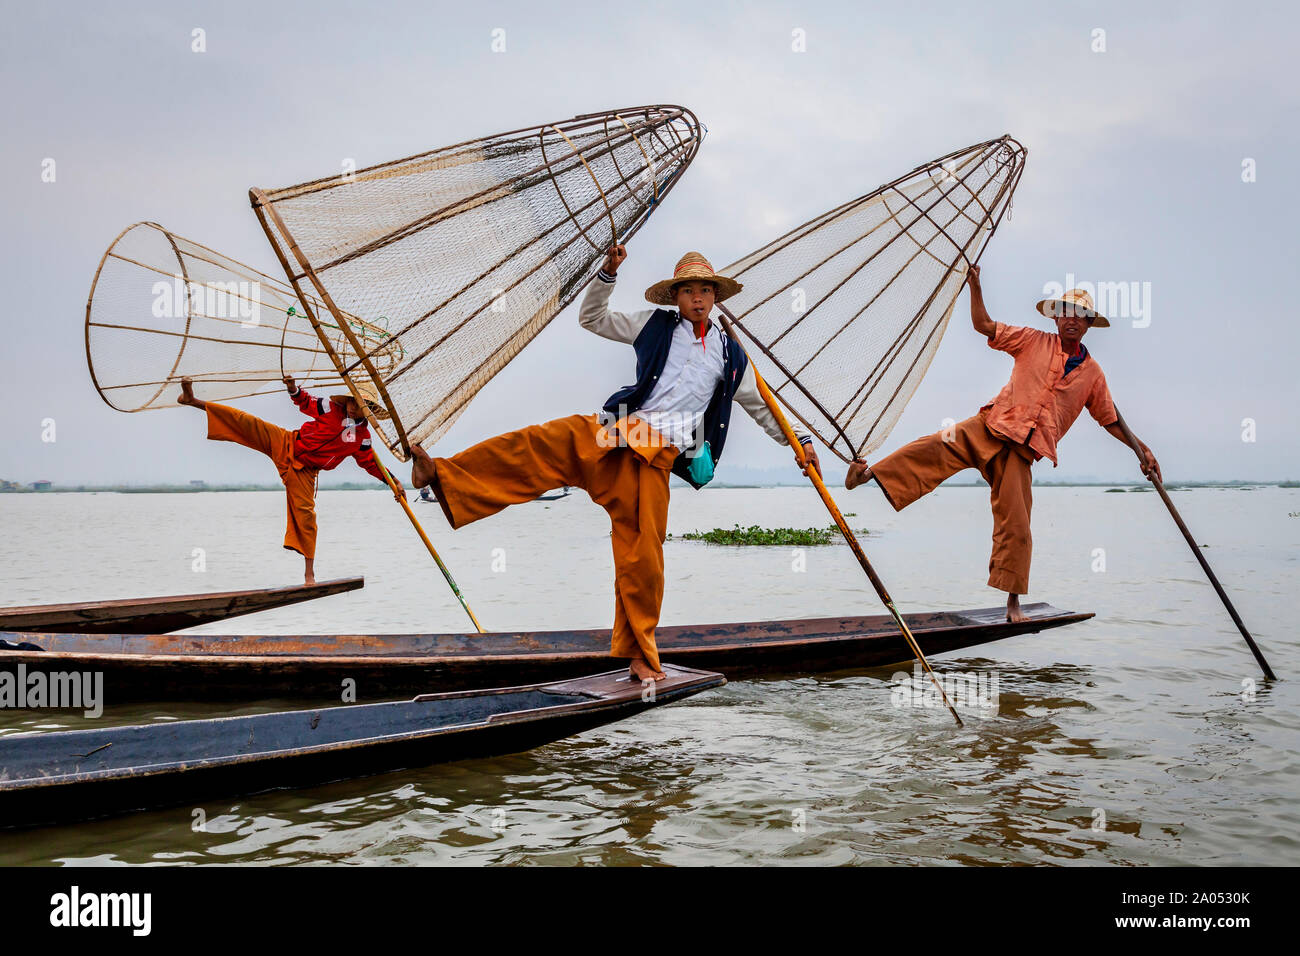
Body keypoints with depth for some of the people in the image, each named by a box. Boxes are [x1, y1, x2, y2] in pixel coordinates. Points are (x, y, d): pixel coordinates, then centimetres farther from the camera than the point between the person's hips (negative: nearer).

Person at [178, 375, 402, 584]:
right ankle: (193, 400, -11)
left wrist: (392, 482, 1)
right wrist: (293, 389, -16)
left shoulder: (362, 437, -2)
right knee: (247, 423, -15)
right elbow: (306, 402, 5)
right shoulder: (331, 408, -5)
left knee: (305, 513, -6)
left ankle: (309, 571, 6)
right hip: (287, 444, 0)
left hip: (304, 471, 0)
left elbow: (371, 462, 7)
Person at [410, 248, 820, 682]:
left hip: (657, 456, 0)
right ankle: (442, 474, -26)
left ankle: (639, 653, 8)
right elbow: (592, 318, 17)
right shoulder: (656, 325, 15)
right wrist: (608, 273, 4)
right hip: (614, 434, 1)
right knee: (534, 444, -24)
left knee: (642, 553, -5)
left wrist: (800, 440, 24)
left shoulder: (730, 356, 17)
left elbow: (760, 406, 28)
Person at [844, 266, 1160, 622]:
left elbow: (1111, 421, 21)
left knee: (1016, 526, -4)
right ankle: (870, 474, -34)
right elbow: (983, 325, 9)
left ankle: (1013, 599, 7)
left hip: (1023, 450, 1)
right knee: (940, 444, -29)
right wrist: (975, 285, 0)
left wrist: (1142, 448, 15)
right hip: (990, 428, -1)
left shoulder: (1092, 373, 14)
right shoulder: (1035, 341, 10)